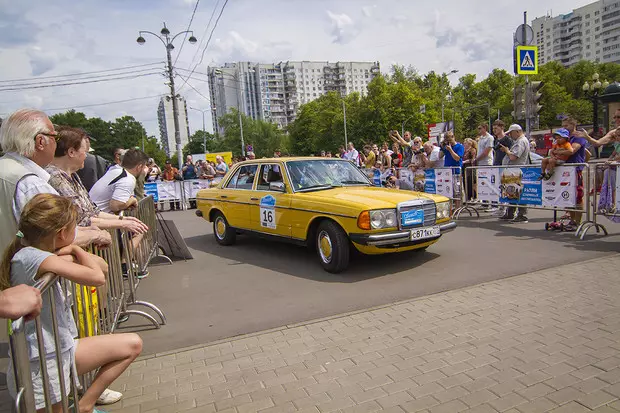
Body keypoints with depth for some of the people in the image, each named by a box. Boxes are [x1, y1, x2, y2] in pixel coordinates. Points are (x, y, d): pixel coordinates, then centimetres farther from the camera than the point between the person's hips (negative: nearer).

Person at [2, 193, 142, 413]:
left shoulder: (39, 252, 3)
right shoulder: (30, 258, -25)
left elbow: (102, 266, 4)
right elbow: (97, 277, -31)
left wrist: (73, 251, -12)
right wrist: (76, 250, -13)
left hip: (62, 348, 9)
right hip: (41, 364, -9)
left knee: (132, 344, 8)